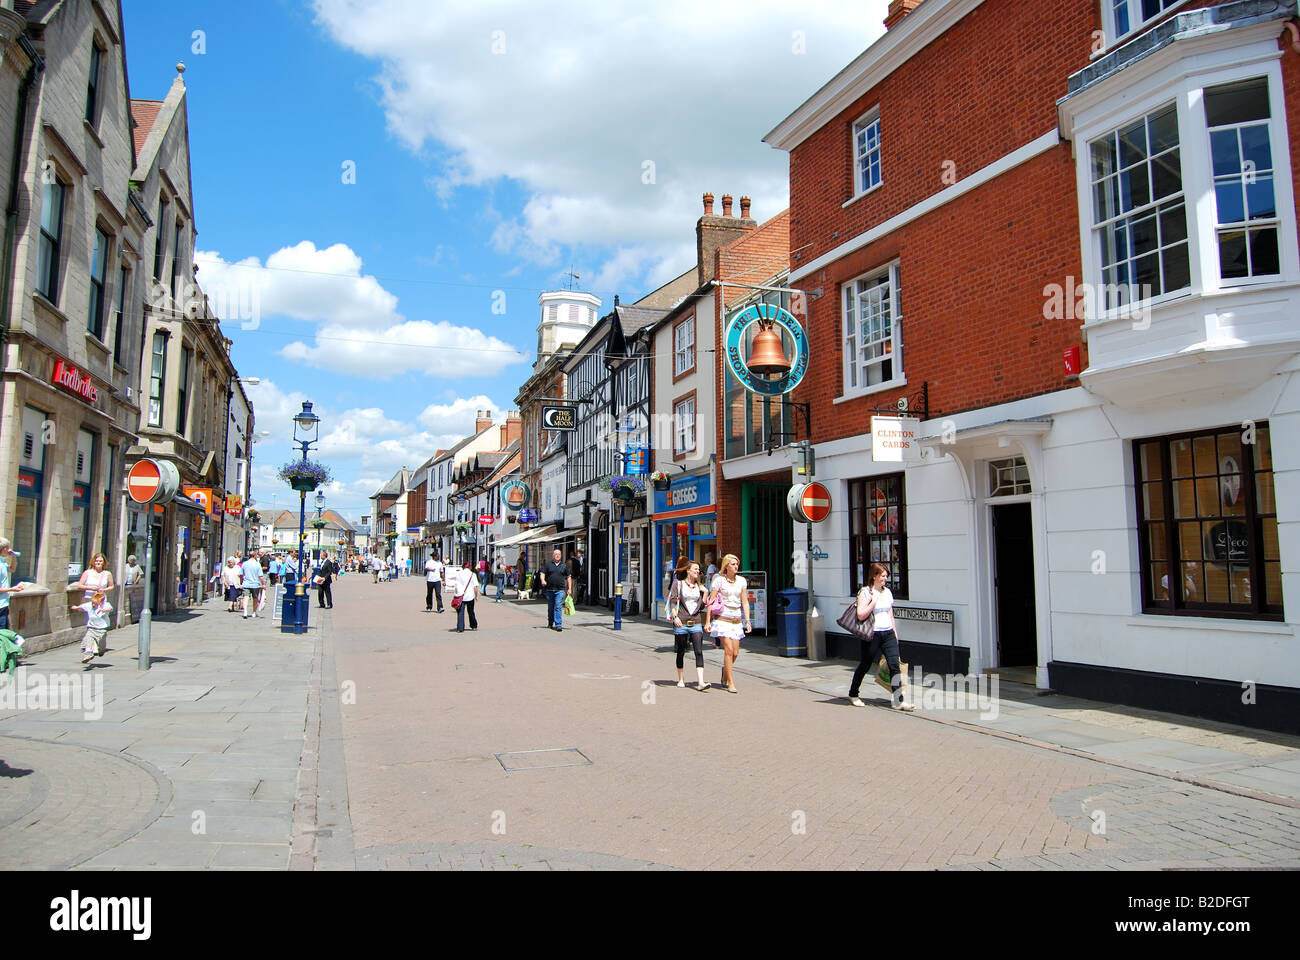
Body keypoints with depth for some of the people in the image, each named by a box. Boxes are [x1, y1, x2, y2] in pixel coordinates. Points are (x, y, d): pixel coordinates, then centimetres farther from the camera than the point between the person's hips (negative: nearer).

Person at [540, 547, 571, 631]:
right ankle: (551, 623, 28)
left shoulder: (564, 565, 10)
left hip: (560, 590, -1)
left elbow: (568, 577, 14)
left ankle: (558, 625, -14)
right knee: (550, 608, 12)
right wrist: (543, 580, -20)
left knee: (558, 607, -12)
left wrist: (569, 588, 8)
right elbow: (542, 573, 1)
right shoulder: (548, 564, 7)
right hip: (549, 589, 1)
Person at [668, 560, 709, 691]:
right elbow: (672, 601, -4)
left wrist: (705, 592, 2)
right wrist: (675, 616, -17)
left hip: (696, 623, 2)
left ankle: (700, 682, -17)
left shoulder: (699, 586, 13)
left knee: (699, 652, -10)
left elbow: (701, 606, 11)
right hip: (681, 623, -2)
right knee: (681, 652, 8)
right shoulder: (678, 584, 3)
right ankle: (681, 679, 24)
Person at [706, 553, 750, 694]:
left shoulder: (741, 581, 7)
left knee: (735, 653, 4)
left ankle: (725, 675, 32)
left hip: (737, 620, 4)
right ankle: (730, 683, -4)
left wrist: (747, 621, 3)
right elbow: (711, 601, -4)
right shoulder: (719, 580, -5)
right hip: (722, 619, -4)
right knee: (729, 650, -13)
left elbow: (745, 602, 9)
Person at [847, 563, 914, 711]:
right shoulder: (865, 592, -8)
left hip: (888, 633, 5)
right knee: (865, 665, 7)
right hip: (872, 634, -5)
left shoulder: (887, 592, 12)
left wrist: (894, 631, 18)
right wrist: (874, 600, -19)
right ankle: (853, 695, 26)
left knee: (894, 665, -6)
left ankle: (899, 701, -5)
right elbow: (861, 615, -17)